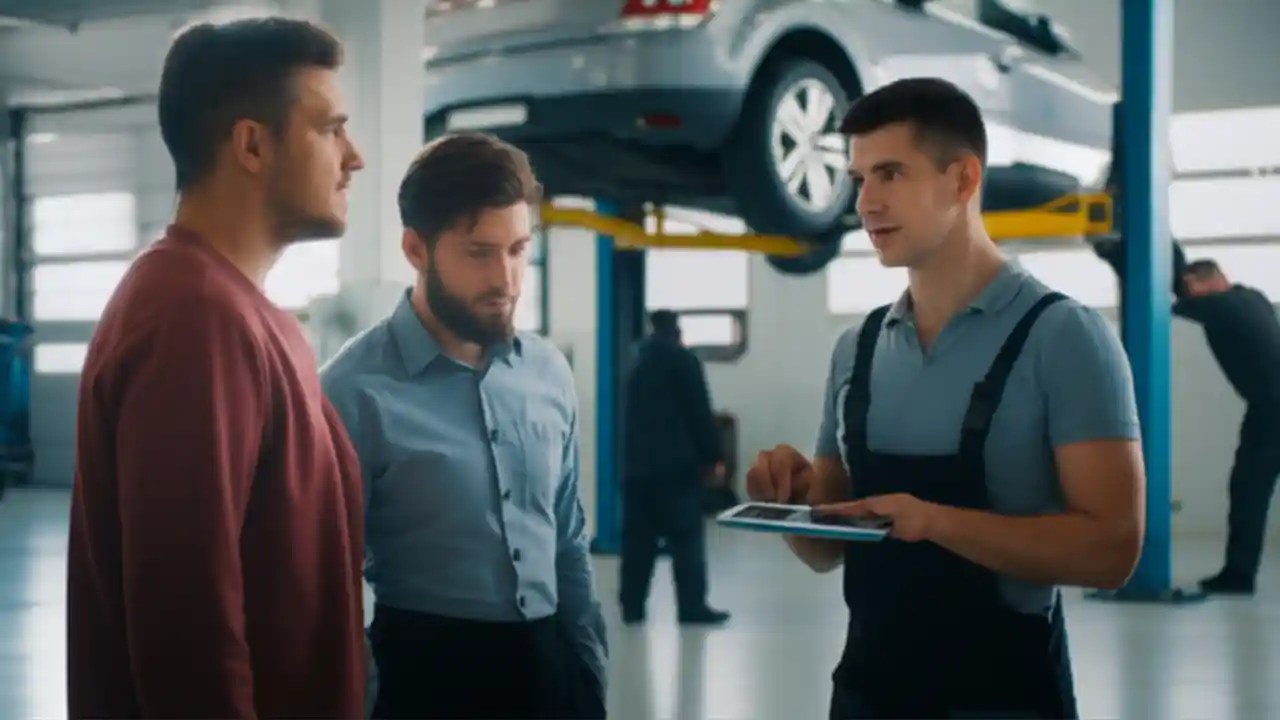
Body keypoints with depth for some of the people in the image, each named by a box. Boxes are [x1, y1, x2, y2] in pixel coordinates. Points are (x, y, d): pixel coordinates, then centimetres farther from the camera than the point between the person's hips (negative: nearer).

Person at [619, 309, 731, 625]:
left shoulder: (639, 364, 18)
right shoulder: (683, 360, -2)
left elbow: (632, 417, 17)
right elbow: (700, 412, -8)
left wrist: (634, 456, 16)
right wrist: (714, 455, -4)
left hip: (640, 464, 6)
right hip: (677, 464, -6)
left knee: (638, 537, 6)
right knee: (686, 537, -4)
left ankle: (632, 605, 4)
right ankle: (692, 606, -7)